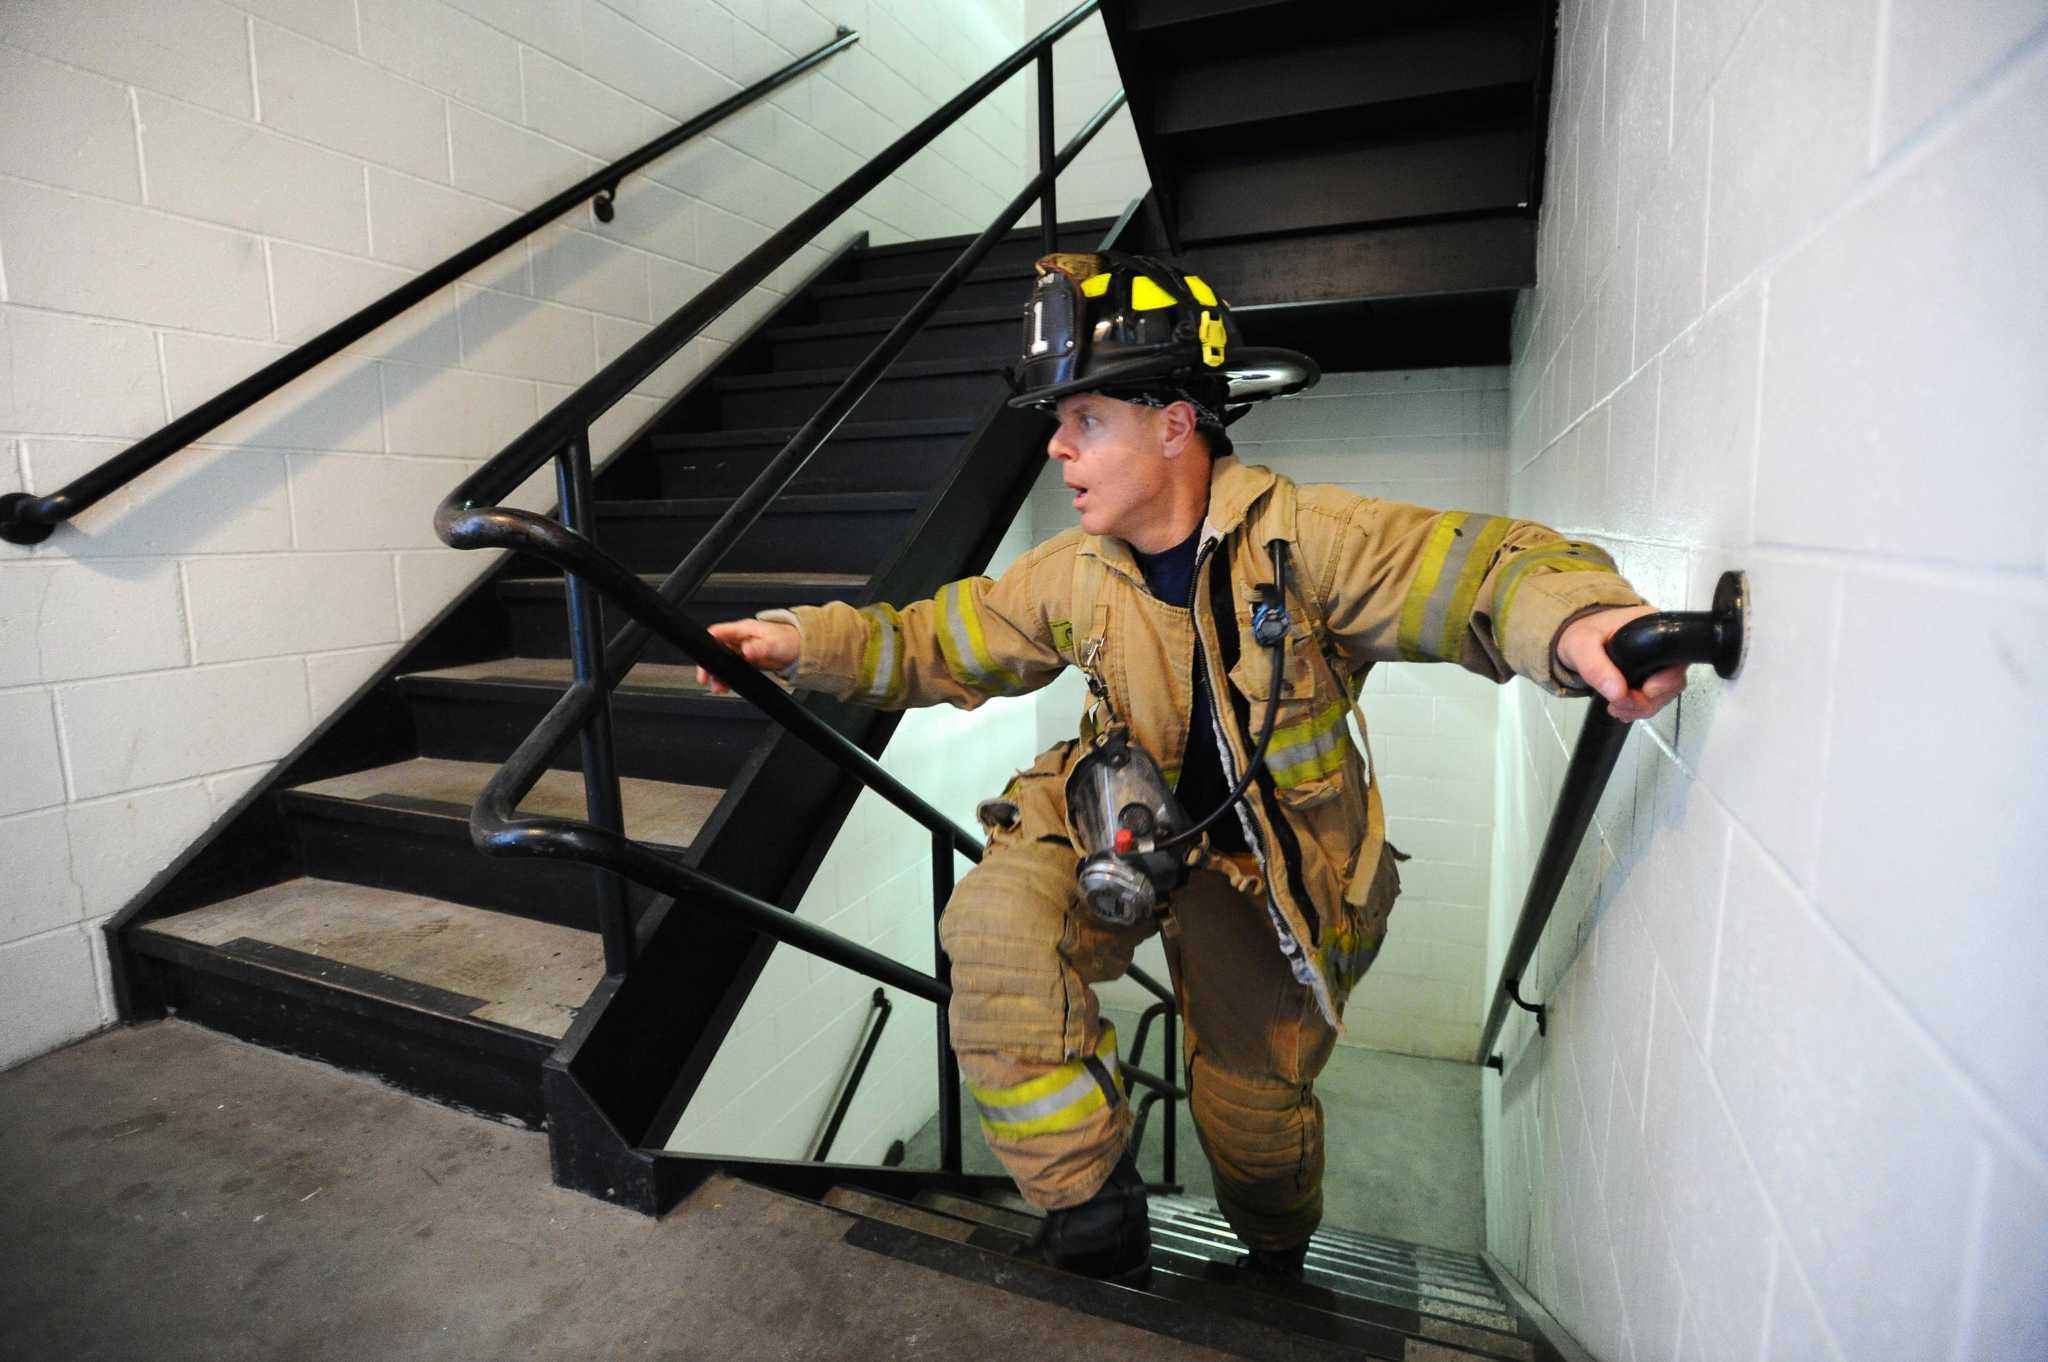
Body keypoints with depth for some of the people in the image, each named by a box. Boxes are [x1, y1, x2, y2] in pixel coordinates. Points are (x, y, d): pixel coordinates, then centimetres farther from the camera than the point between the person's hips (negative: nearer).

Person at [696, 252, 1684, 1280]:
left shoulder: (1303, 538, -21)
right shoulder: (1073, 576, -8)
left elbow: (1483, 570, -28)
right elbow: (935, 643, 0)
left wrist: (1577, 622, -50)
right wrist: (802, 640, -12)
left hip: (1262, 864, -2)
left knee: (1256, 1109, 13)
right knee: (993, 924, -29)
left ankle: (1277, 1263, 53)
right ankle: (1089, 1200, -7)